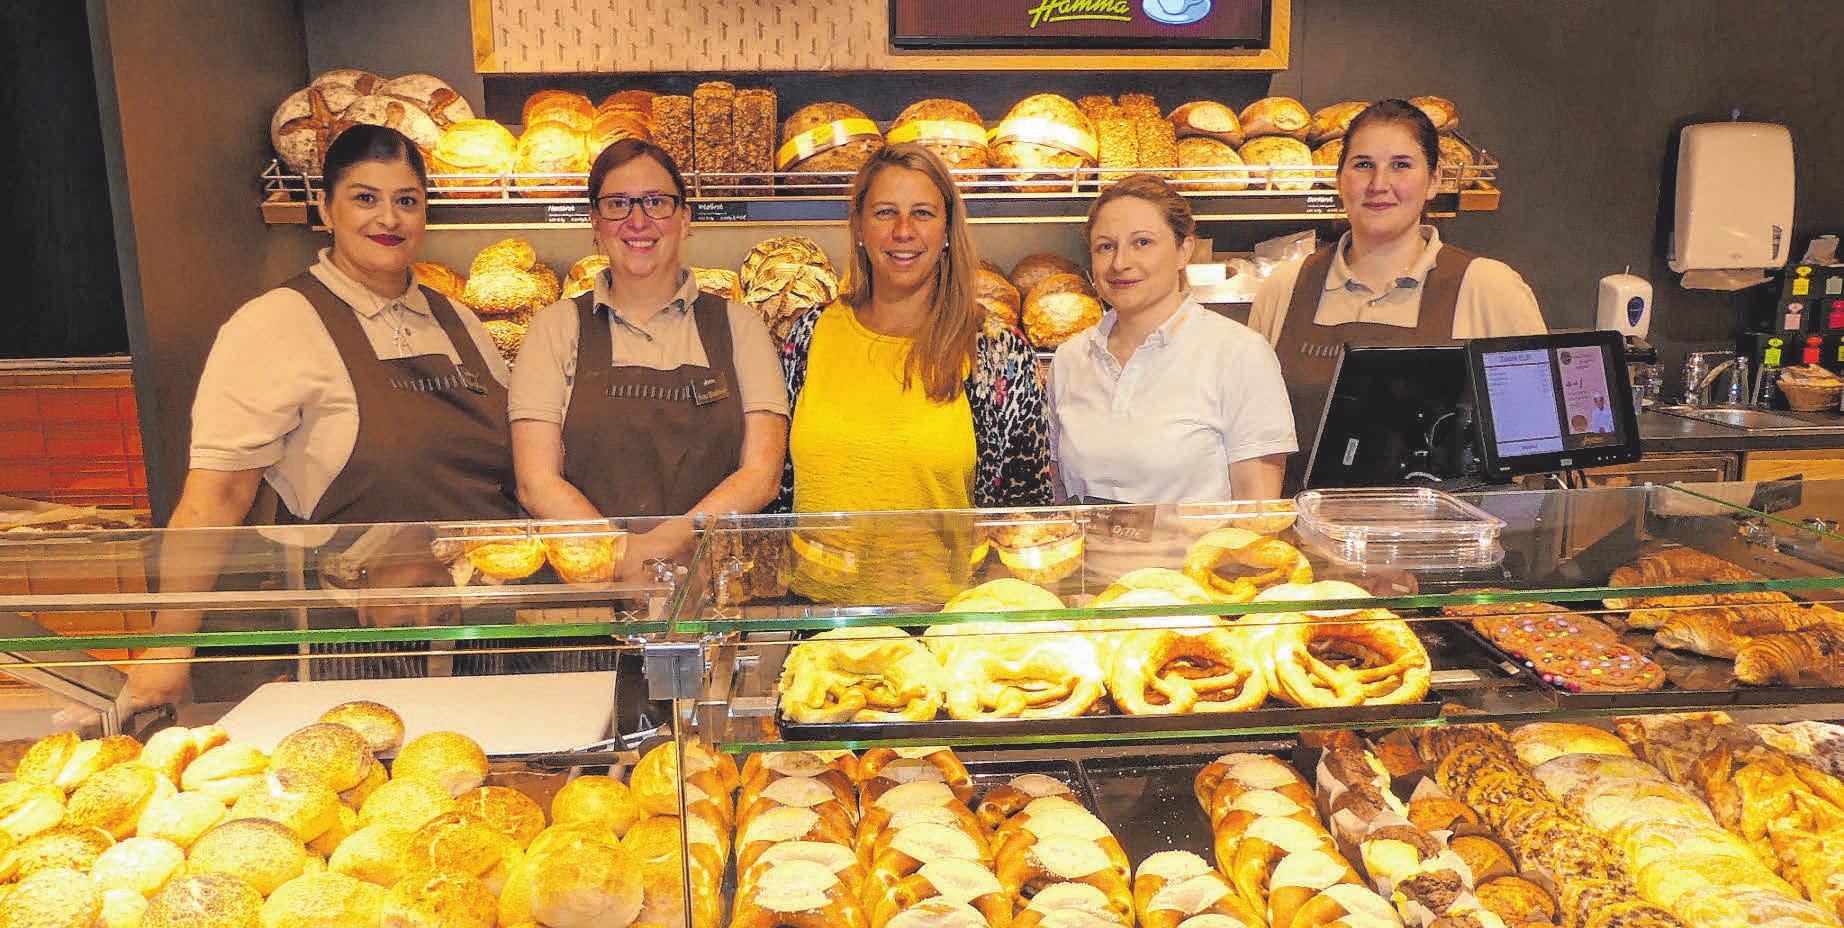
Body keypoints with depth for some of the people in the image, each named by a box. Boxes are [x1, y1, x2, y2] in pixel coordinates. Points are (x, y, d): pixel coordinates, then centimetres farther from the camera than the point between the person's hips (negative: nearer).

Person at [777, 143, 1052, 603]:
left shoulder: (998, 353, 0)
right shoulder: (811, 335, 7)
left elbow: (1025, 504, 4)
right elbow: (778, 482, 14)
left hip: (941, 606, -2)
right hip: (816, 602, 2)